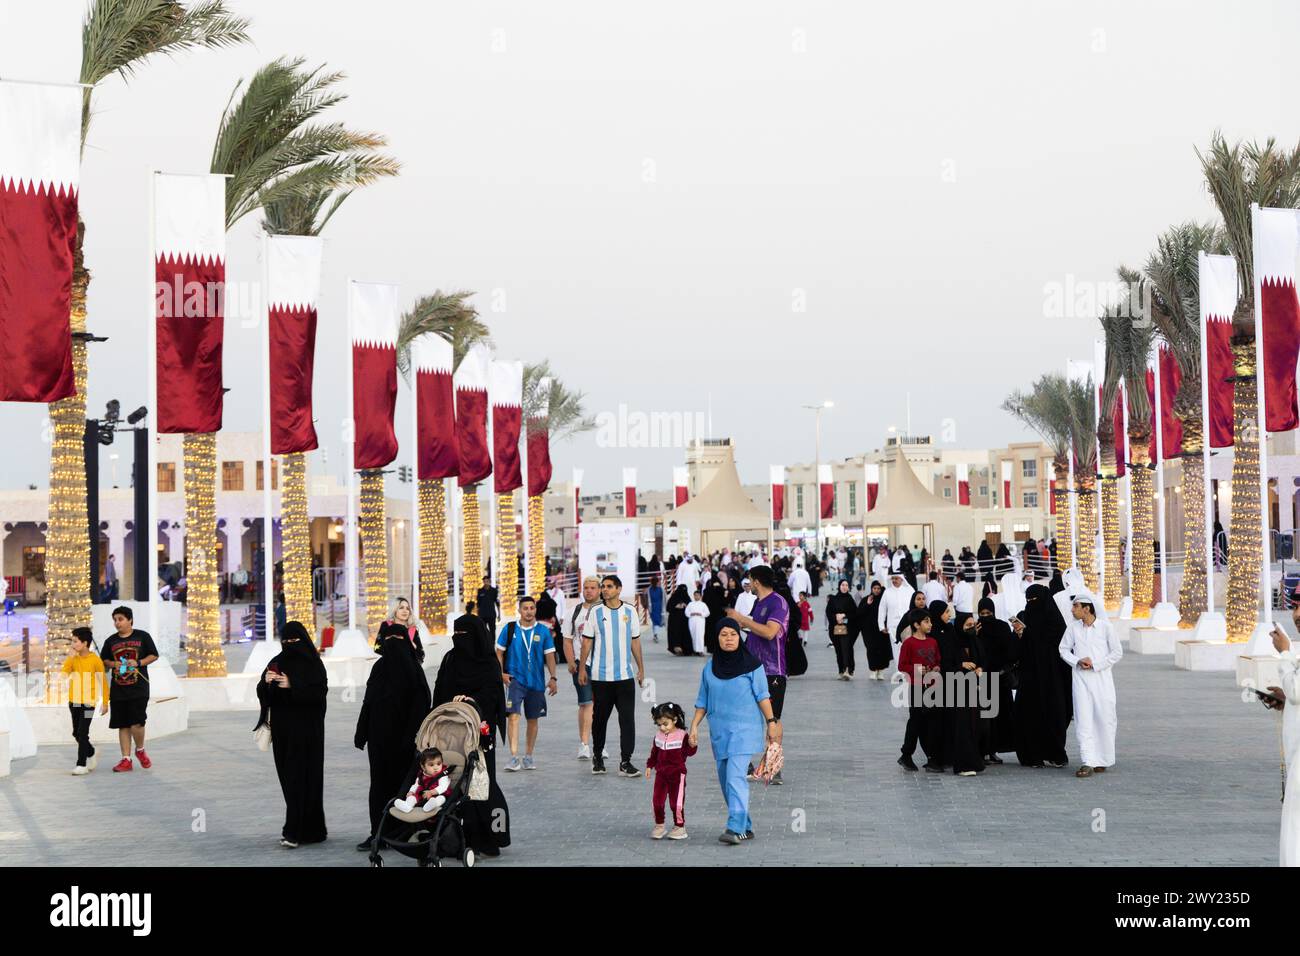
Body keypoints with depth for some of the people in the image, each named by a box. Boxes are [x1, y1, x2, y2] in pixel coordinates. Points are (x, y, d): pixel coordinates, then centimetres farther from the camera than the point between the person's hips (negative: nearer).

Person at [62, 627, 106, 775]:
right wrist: (70, 657, -12)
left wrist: (105, 702, -1)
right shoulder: (73, 658, 5)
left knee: (82, 733, -10)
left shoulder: (95, 659, -9)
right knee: (76, 733, 14)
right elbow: (64, 674, -8)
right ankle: (91, 754, 36)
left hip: (88, 701, -6)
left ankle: (82, 765, -5)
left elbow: (103, 681, -3)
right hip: (74, 701, 6)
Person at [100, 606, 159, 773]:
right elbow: (104, 661, 17)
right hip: (118, 690, 4)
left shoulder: (142, 636, 2)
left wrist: (138, 663, -12)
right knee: (122, 725, 5)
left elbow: (154, 655, 3)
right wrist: (113, 664, -4)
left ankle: (140, 750, 16)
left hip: (138, 689, -4)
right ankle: (126, 760, 11)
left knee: (137, 723, -12)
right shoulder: (110, 641, 11)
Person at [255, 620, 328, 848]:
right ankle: (310, 828, 18)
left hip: (306, 729, -5)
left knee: (301, 776, -9)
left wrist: (291, 685, -23)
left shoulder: (313, 664, -4)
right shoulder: (277, 663, 10)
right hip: (282, 728, 6)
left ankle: (293, 832, -13)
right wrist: (266, 682, -15)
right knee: (288, 776, 7)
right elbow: (263, 694, 6)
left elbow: (320, 692, -15)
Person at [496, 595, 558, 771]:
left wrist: (553, 678, -2)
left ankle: (528, 757, 23)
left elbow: (549, 656, 5)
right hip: (515, 679, -2)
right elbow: (499, 652, 8)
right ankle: (514, 758, -18)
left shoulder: (543, 631, 2)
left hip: (536, 682, 2)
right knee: (513, 716, -15)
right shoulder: (509, 629, 0)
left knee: (533, 719, 10)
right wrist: (501, 673, -3)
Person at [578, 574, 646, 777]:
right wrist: (582, 668, -1)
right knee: (599, 718, 8)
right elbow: (587, 641, 3)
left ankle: (625, 762, -5)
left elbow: (635, 641, 13)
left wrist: (641, 668, 12)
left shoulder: (630, 611, 7)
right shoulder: (595, 612, 1)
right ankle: (597, 757, 25)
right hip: (600, 676, -1)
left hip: (625, 675, 1)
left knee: (627, 718, -6)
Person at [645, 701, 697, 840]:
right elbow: (654, 753, 19)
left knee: (677, 802, -2)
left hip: (677, 774, -5)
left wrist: (691, 745, -31)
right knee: (657, 801, 1)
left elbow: (689, 752, -12)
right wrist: (649, 766, 15)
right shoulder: (658, 737, 7)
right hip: (661, 774, 5)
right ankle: (659, 826, 15)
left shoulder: (682, 735, -8)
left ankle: (679, 827, 12)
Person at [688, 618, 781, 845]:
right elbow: (703, 701, 14)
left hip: (744, 730, -5)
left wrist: (772, 722, -5)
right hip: (719, 731, 5)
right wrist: (694, 726, 7)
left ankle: (735, 829, -23)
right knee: (726, 781, 8)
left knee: (736, 777, -18)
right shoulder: (709, 668, 8)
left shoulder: (751, 664, -4)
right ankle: (746, 828, 19)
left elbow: (762, 696, -1)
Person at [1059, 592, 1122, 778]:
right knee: (1083, 720, -6)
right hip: (1081, 679, 1)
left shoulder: (1105, 627, -3)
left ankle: (1102, 760, 17)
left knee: (1105, 719, 2)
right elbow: (1064, 650, 13)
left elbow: (1117, 652, 0)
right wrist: (1077, 662, -5)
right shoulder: (1073, 629, 4)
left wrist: (1095, 664, -9)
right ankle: (1088, 762, -10)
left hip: (1102, 678, -1)